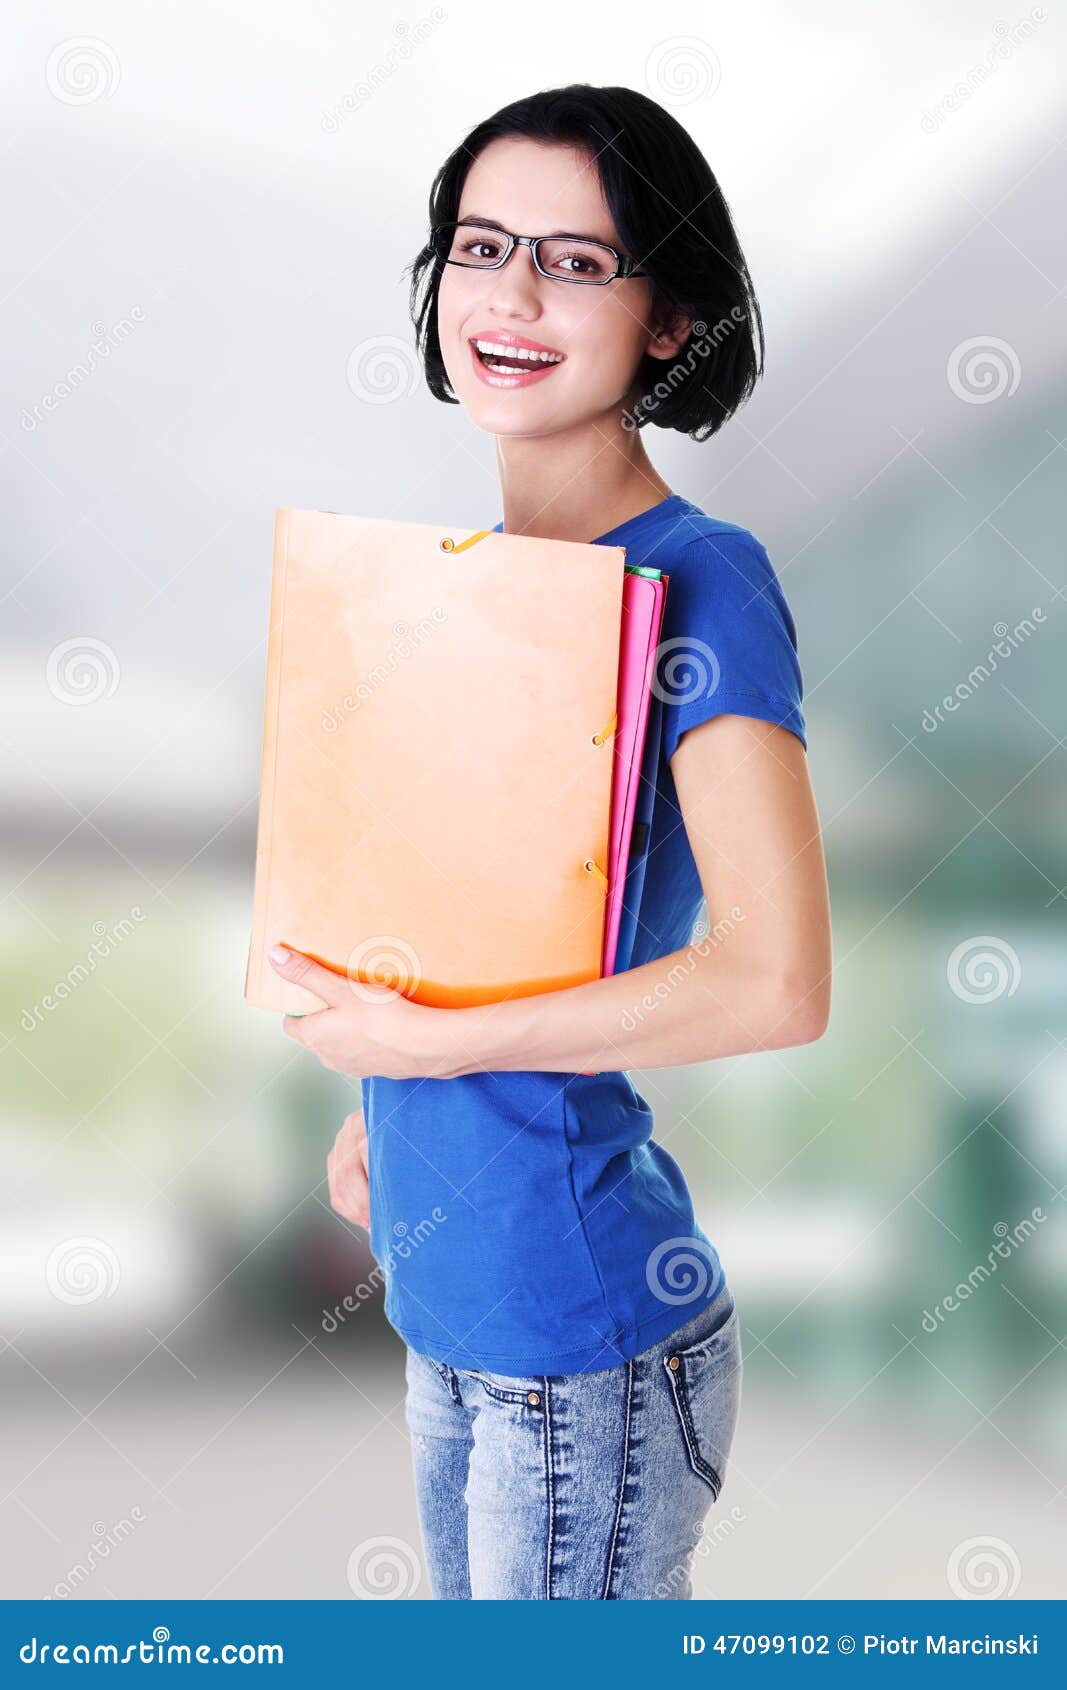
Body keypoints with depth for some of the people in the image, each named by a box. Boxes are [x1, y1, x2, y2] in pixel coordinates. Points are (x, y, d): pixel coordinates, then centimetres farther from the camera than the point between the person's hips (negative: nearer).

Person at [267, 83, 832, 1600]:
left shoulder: (698, 583, -17)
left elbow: (779, 985, -27)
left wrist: (426, 1042, -20)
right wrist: (379, 1109, 6)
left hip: (587, 1340, -7)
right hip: (447, 1301, 8)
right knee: (468, 1627, 23)